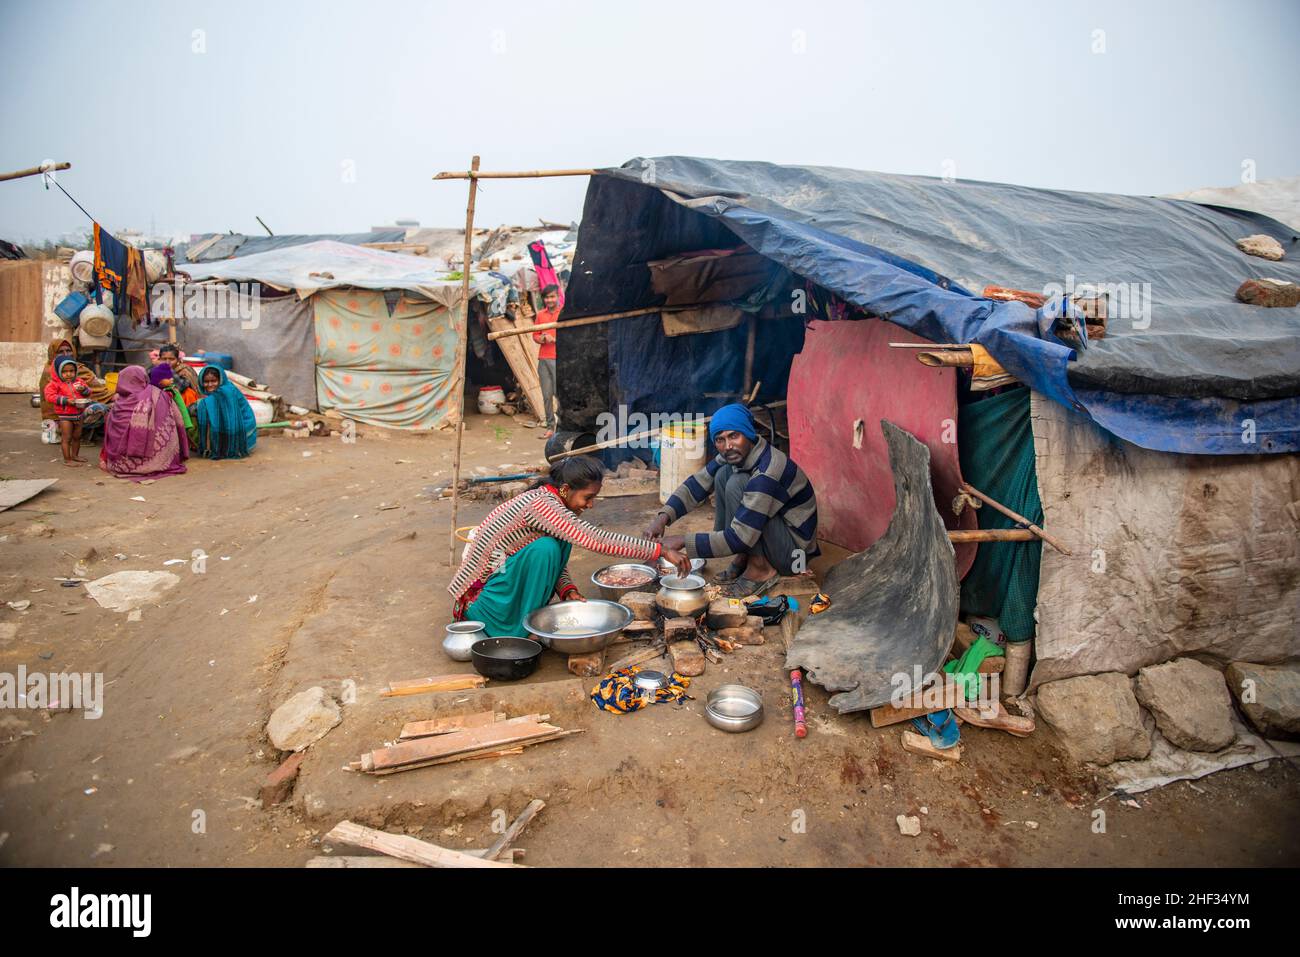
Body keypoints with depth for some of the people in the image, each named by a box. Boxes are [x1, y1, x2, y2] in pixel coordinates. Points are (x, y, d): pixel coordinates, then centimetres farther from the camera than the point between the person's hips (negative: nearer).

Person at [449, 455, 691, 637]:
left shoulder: (548, 501, 3)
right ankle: (524, 632, -13)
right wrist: (661, 550, -30)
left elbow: (555, 562, 10)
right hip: (478, 600, -9)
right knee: (544, 548, -27)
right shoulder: (540, 504, -26)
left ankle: (531, 619, 4)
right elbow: (597, 540, -33)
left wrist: (568, 590, -10)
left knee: (560, 541, -1)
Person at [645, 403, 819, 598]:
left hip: (793, 552, -9)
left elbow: (739, 538, -32)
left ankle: (760, 568, -12)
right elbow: (697, 484, 4)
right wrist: (663, 517, -12)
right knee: (723, 473, -2)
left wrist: (683, 543, -26)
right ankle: (743, 558, 4)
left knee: (736, 484, -25)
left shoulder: (766, 474, -30)